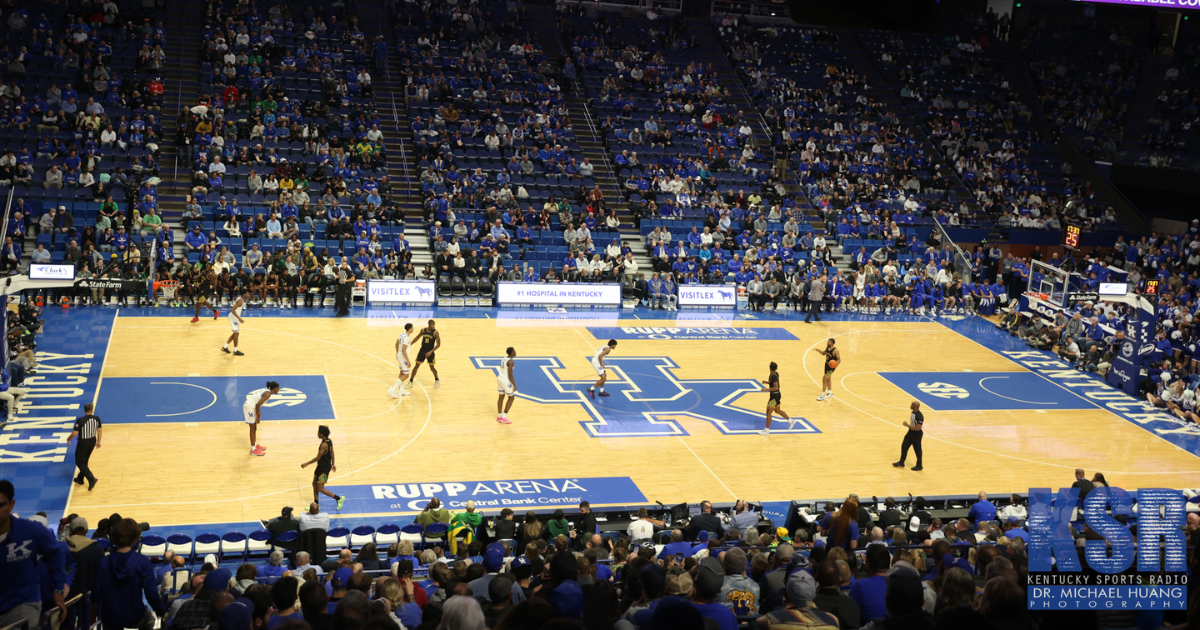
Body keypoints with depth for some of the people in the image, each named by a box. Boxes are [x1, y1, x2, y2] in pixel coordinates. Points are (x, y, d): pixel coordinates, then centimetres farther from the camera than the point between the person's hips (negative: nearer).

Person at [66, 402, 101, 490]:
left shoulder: (80, 420, -22)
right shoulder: (97, 418, -8)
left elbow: (75, 433, -19)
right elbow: (100, 431, 2)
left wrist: (68, 439, 0)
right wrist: (98, 442, 17)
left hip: (83, 442, -6)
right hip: (92, 441, 6)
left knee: (79, 462, 8)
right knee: (84, 461, 23)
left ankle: (91, 479, -4)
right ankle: (80, 479, 36)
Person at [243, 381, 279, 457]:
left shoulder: (266, 390, 11)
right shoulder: (268, 394, -18)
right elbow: (258, 404, -24)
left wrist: (259, 413, 19)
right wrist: (258, 417, -15)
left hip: (250, 405, 9)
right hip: (249, 407, -9)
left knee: (254, 427, 21)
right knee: (253, 428, -1)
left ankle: (255, 444, 36)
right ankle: (253, 450, 7)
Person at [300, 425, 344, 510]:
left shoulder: (324, 445, -28)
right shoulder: (329, 441, 0)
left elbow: (317, 458, -23)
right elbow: (332, 453, 12)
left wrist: (306, 464, -13)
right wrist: (333, 464, 24)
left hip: (324, 468, -10)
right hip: (321, 466, 10)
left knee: (320, 489, 0)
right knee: (314, 484, 18)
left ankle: (339, 499, 7)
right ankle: (316, 505, 27)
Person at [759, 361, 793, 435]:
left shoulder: (773, 376, -24)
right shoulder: (776, 374, 4)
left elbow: (776, 387, -27)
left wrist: (766, 389, -25)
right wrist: (767, 382, 8)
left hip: (774, 396, -10)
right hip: (776, 394, 10)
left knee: (768, 412, -2)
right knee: (777, 410, 25)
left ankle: (767, 430, 4)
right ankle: (791, 421, 36)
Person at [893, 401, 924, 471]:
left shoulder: (919, 416, -29)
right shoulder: (913, 412, 1)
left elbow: (917, 428, -31)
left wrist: (907, 425, -27)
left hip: (917, 434, -9)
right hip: (911, 432, 9)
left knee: (917, 450, 6)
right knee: (904, 446, 15)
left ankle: (919, 466, 23)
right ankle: (901, 463, 29)